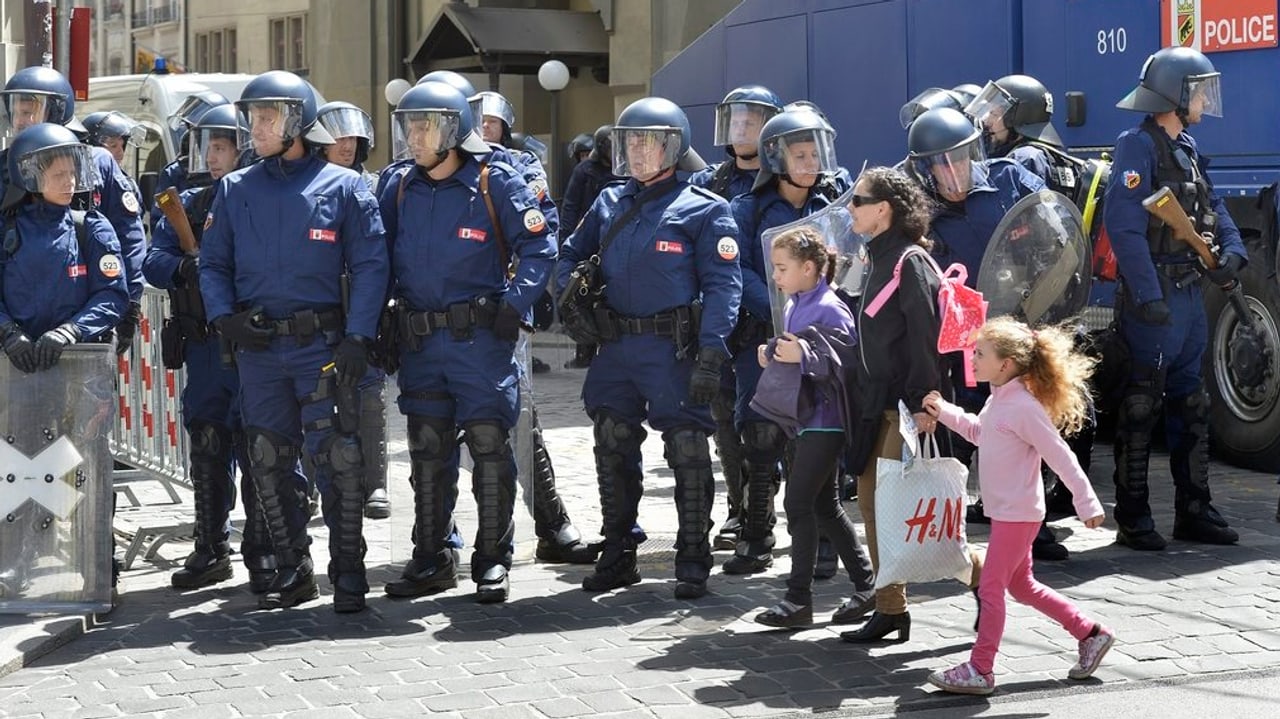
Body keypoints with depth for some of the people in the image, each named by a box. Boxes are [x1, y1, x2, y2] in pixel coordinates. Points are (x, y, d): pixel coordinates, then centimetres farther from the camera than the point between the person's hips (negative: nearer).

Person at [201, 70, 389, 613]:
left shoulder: (342, 187, -1)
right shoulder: (235, 190, 10)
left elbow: (370, 266, -4)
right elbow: (213, 264, 13)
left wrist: (357, 337, -13)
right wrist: (225, 317, -5)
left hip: (321, 343, -4)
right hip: (257, 346, 4)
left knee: (335, 457, -7)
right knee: (270, 462, 8)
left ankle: (348, 572, 5)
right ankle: (292, 570, 20)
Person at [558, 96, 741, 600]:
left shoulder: (703, 209, -5)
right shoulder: (610, 203, 13)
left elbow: (722, 284, -10)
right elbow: (571, 257, 22)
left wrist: (711, 353, -18)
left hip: (673, 347, -6)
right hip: (614, 346, 6)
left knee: (688, 451, -4)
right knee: (612, 450, 11)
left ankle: (693, 562, 6)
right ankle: (617, 555, 23)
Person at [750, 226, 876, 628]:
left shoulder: (830, 311, -16)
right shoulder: (794, 307, 12)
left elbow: (846, 365, -24)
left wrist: (802, 356, -32)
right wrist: (774, 357, 6)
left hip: (826, 419, -10)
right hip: (807, 418, 10)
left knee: (799, 503, -8)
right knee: (824, 505, 13)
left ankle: (799, 599, -3)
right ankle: (866, 585, 23)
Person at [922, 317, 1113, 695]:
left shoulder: (1024, 407, -21)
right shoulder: (999, 399, 7)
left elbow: (1061, 457, -20)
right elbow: (978, 432, 27)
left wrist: (1087, 504, -18)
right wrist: (944, 411, 16)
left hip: (1017, 513, -10)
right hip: (1007, 511, 10)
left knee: (991, 589, -5)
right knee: (1022, 587, 18)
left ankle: (979, 670, 2)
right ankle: (1091, 634, 27)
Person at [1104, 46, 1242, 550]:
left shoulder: (1188, 148, 16)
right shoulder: (1138, 147, -13)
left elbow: (1213, 207, 21)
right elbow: (1124, 227, -22)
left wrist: (1232, 250, 0)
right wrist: (1148, 296, -27)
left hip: (1190, 293, 10)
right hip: (1155, 297, -10)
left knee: (1191, 404, 14)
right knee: (1141, 408, -4)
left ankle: (1193, 510, 22)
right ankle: (1132, 518, 1)